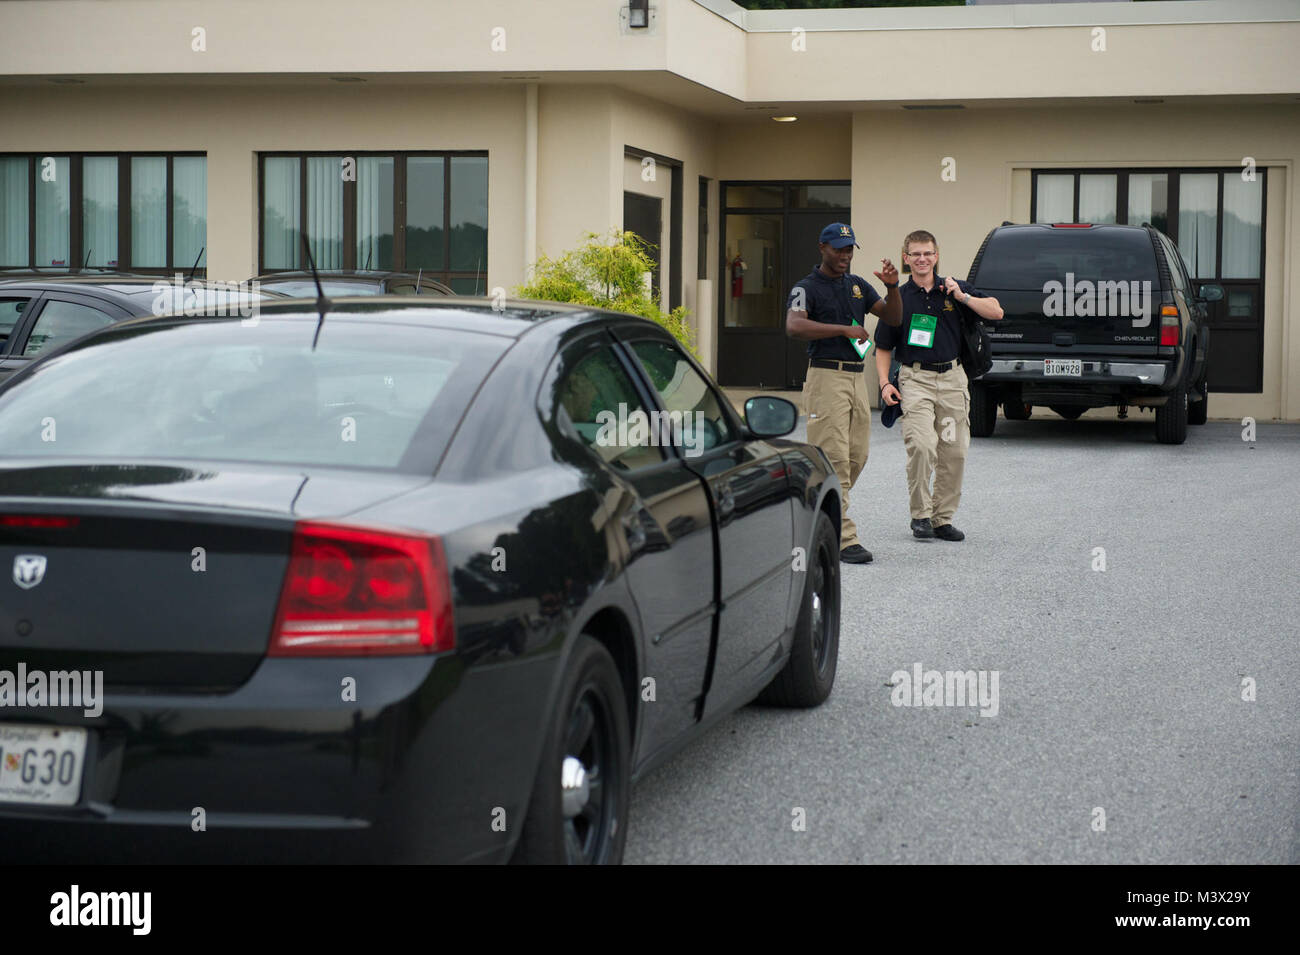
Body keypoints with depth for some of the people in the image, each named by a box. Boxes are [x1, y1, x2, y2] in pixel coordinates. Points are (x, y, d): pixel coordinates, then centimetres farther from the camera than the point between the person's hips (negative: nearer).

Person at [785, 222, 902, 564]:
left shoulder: (857, 285, 17)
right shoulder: (807, 287, -4)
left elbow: (893, 317, 14)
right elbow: (794, 326, -22)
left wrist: (892, 287, -4)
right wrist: (844, 330, -22)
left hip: (857, 377, 7)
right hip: (826, 376, -7)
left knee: (857, 456, 9)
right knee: (835, 458, -10)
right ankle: (843, 539, -12)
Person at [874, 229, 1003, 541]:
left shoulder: (953, 288, 7)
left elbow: (996, 312, 1)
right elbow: (883, 347, 9)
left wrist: (963, 297, -11)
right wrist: (885, 383, -3)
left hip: (952, 378, 3)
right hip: (916, 378, -2)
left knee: (955, 452, 3)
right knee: (921, 446, -19)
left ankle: (943, 519, 14)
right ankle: (920, 515, -5)